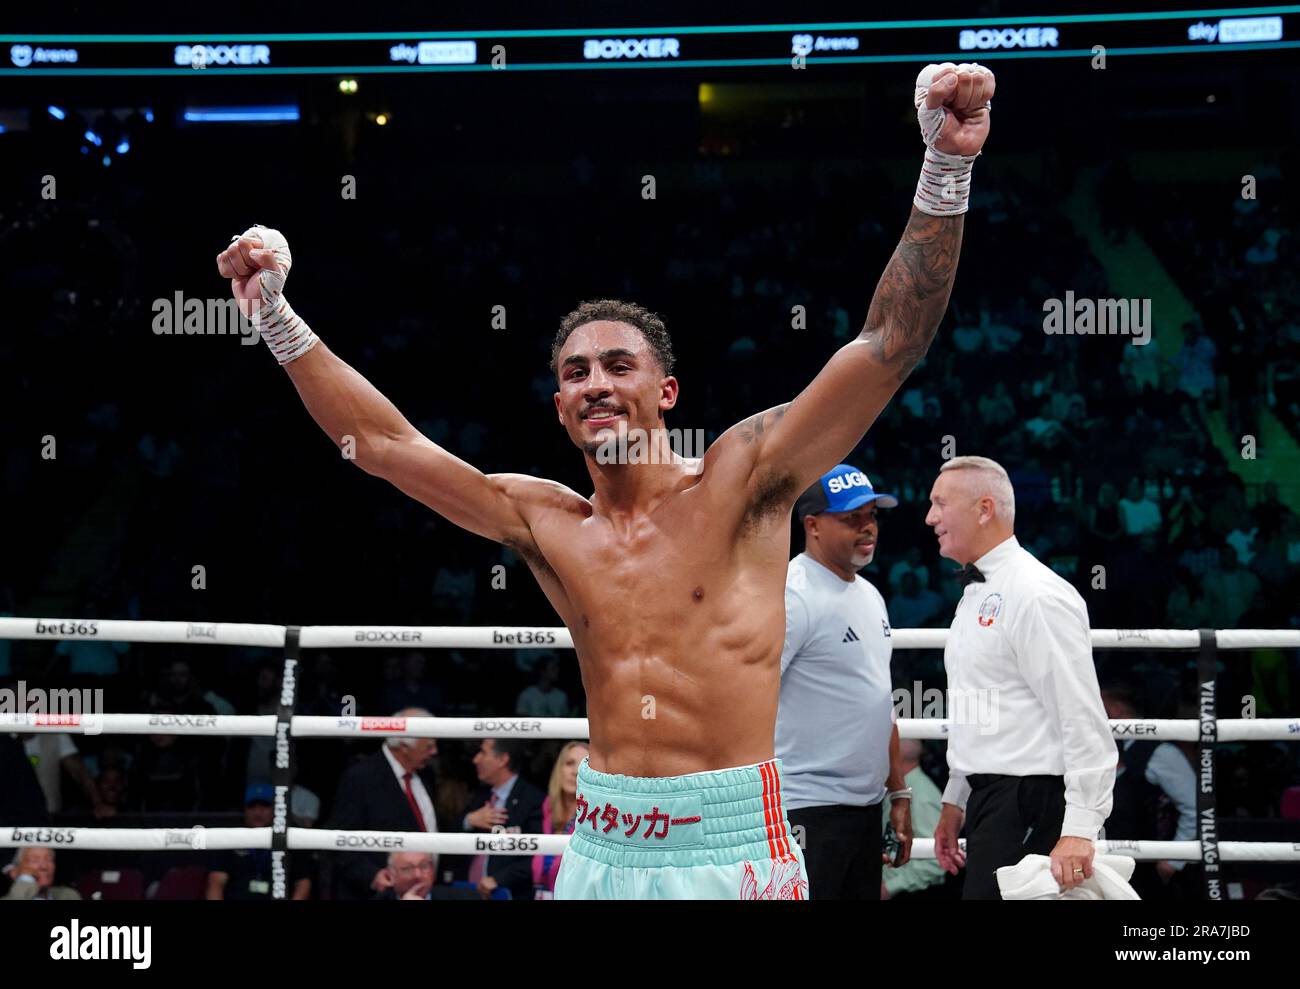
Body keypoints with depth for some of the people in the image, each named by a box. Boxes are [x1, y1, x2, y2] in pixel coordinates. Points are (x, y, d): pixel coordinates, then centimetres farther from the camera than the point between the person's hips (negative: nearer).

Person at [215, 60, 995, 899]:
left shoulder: (741, 483, -3)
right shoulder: (545, 523, 8)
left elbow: (890, 343, -10)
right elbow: (378, 440, 11)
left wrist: (947, 168, -20)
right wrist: (278, 319, 6)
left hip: (734, 850, -4)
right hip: (602, 852, 4)